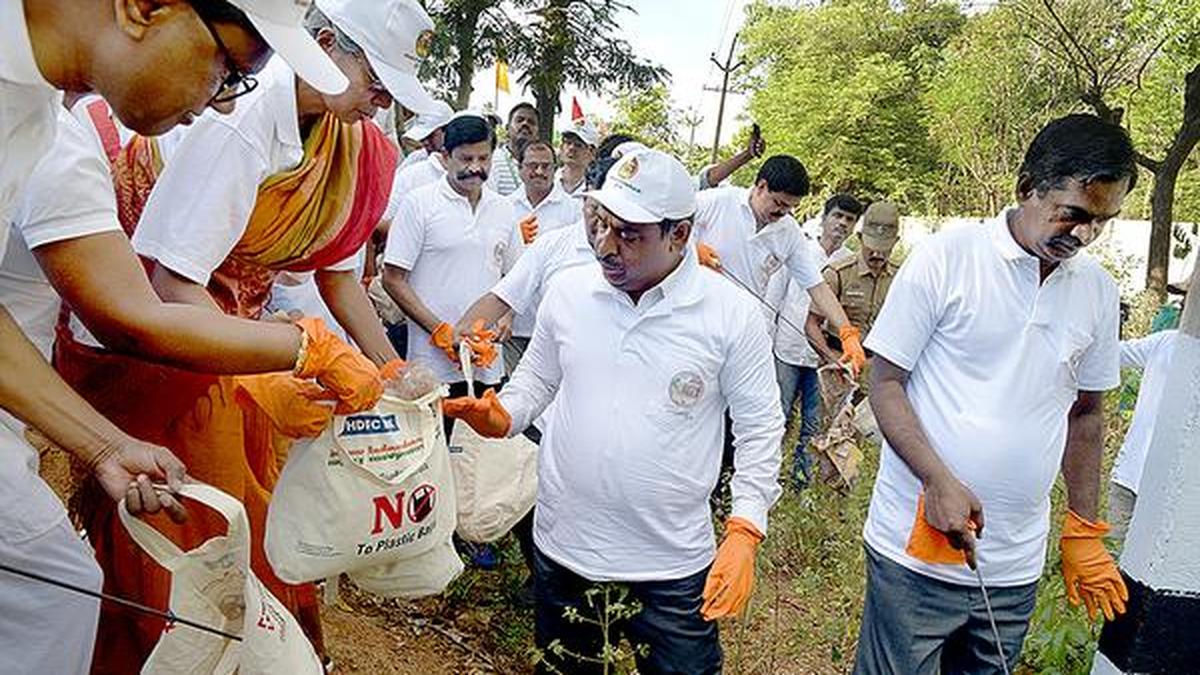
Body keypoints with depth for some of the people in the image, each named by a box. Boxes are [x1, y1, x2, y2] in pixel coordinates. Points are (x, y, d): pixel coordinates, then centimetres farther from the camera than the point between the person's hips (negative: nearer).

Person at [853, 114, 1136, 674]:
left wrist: (1084, 532, 15)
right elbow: (884, 381, -8)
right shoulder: (945, 258, -10)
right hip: (916, 547, -4)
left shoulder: (1098, 290, 5)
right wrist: (939, 482, -18)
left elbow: (1085, 413, 15)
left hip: (1016, 565, 4)